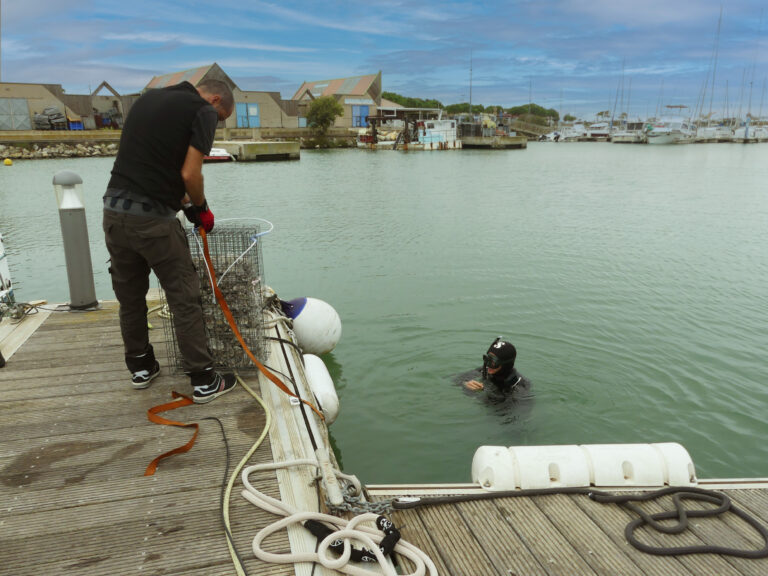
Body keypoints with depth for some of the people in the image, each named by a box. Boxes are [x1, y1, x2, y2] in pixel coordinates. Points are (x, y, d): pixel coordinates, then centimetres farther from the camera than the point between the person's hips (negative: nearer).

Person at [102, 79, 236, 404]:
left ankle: (140, 367, 35)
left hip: (113, 210, 7)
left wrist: (184, 202, 21)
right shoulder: (204, 110, -3)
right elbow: (189, 173, -14)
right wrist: (201, 208, 5)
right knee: (184, 300, 3)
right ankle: (203, 381, 11)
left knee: (130, 296, 19)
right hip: (152, 217, -7)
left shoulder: (147, 98, 19)